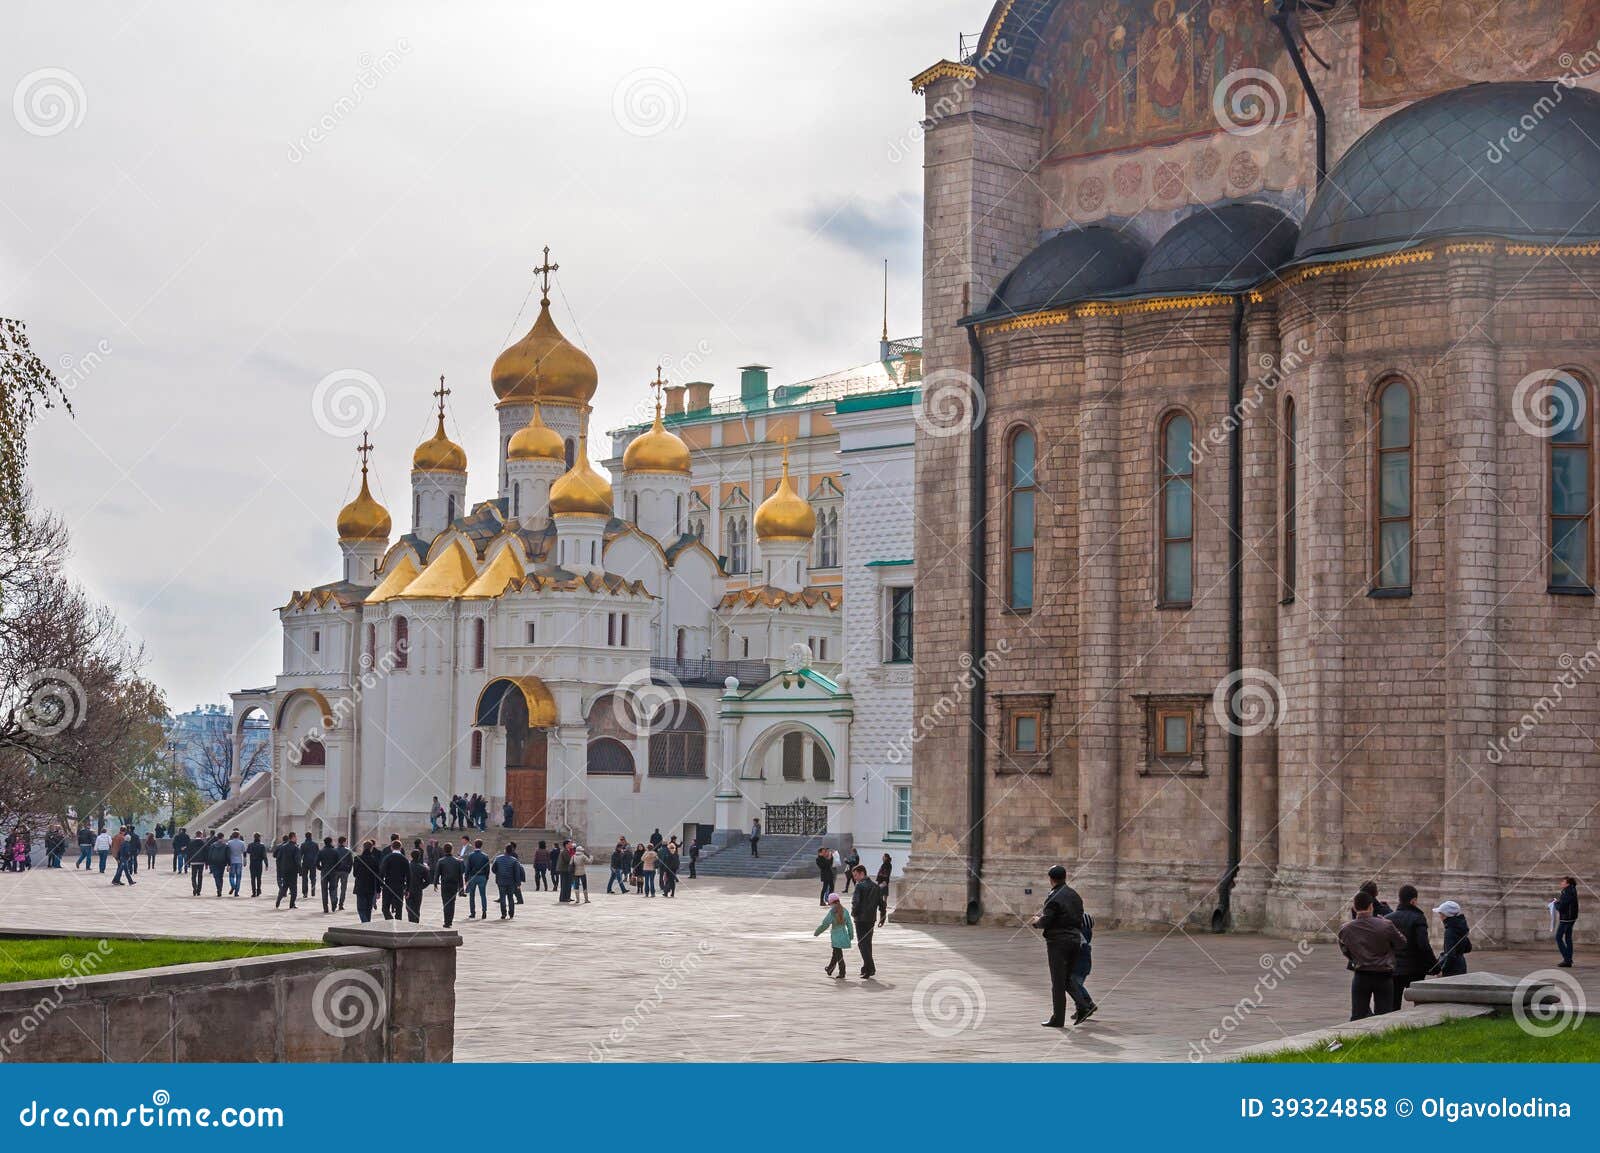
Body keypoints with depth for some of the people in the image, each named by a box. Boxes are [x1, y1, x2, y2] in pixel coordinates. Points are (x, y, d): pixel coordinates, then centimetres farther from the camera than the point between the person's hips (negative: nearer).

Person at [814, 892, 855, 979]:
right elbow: (849, 924, 6)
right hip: (844, 934, 6)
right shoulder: (844, 911, 2)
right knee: (836, 953, 20)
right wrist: (851, 935, 16)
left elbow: (825, 924, -12)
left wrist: (816, 932, -1)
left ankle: (842, 974, -1)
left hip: (836, 936, -6)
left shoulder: (832, 912, -13)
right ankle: (829, 970, 35)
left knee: (838, 955, 0)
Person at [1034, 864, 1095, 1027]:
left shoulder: (1054, 897, -15)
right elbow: (1080, 917, 12)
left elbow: (1045, 921, -16)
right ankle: (1083, 1005, 1)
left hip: (1058, 941, -7)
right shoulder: (1075, 895, 9)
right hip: (1075, 939, 7)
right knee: (1069, 977, 19)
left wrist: (1037, 922, 4)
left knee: (1058, 982, -1)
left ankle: (1058, 1018, 4)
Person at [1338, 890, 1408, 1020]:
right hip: (1383, 976, -2)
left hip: (1360, 976, 2)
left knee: (1357, 1016, 9)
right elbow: (1401, 943, 1)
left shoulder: (1345, 929, -6)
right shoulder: (1386, 926, -14)